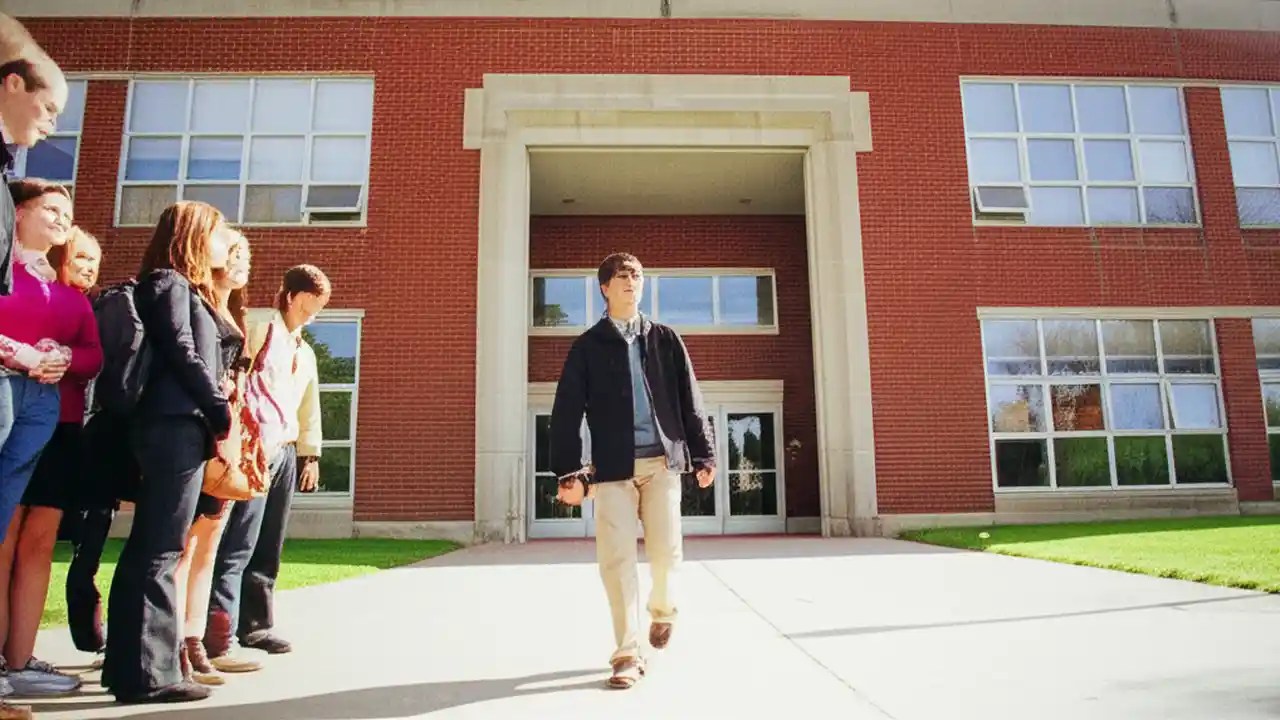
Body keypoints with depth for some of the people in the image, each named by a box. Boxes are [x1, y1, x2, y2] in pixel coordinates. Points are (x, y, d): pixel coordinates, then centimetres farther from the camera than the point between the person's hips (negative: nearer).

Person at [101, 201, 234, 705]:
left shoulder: (185, 288, 24)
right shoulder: (170, 283, -3)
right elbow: (182, 355, -13)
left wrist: (216, 416, 10)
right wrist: (224, 414, -9)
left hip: (175, 426, 10)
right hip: (176, 425, -10)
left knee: (146, 548, 11)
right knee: (160, 551, -9)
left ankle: (128, 665, 18)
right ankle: (149, 673, -6)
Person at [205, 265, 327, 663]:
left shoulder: (306, 353, 21)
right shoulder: (258, 332, -2)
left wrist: (311, 453, 19)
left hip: (287, 452, 8)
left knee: (269, 547, 11)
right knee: (239, 544, -12)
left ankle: (255, 625, 20)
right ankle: (217, 636, -12)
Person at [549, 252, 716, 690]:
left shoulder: (665, 340, 12)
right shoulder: (588, 346, 6)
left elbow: (690, 401, 11)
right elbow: (567, 411, 1)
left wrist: (704, 454, 6)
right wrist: (567, 469, -6)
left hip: (662, 460, 1)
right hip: (613, 465, -1)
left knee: (666, 551, 1)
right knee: (617, 559, -6)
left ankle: (662, 610, 34)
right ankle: (627, 654, 4)